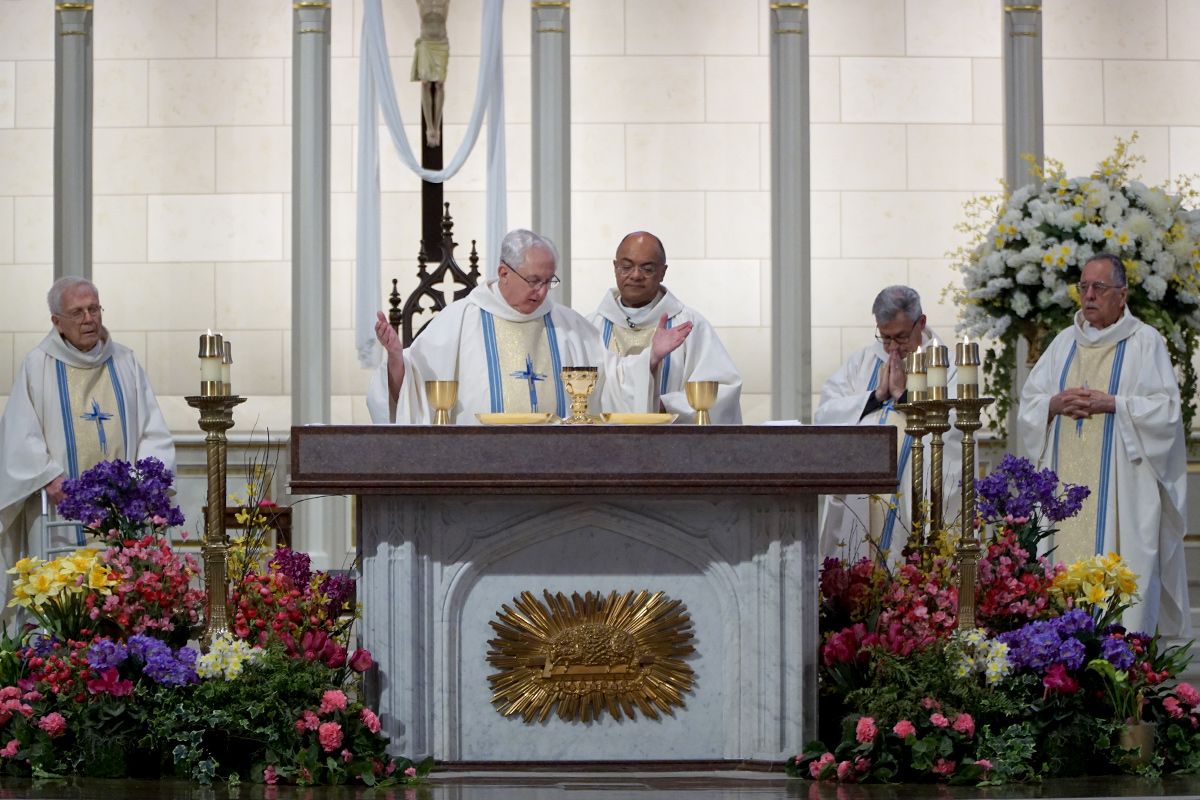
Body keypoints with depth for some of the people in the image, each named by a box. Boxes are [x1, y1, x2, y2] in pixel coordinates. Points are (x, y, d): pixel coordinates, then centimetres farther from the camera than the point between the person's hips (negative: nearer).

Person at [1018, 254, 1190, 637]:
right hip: (1068, 483, 4)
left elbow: (1166, 408, -5)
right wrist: (1055, 403, -6)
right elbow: (1029, 402, 15)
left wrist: (1112, 404, -15)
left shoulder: (1145, 342, 2)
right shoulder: (1066, 342, 16)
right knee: (1070, 561, -1)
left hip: (1122, 483, -4)